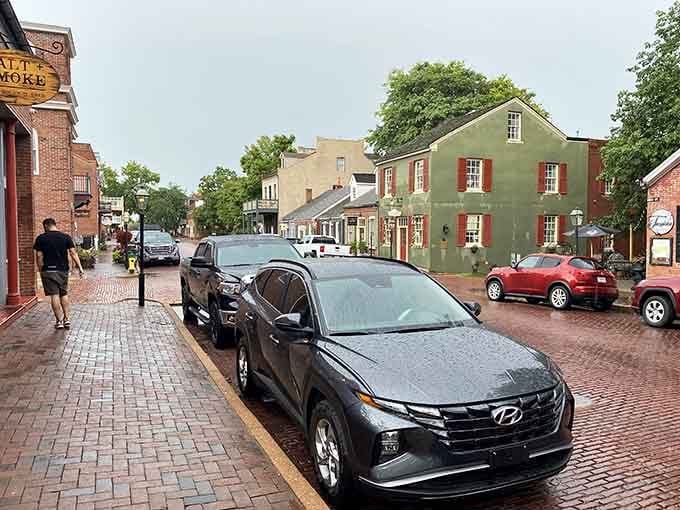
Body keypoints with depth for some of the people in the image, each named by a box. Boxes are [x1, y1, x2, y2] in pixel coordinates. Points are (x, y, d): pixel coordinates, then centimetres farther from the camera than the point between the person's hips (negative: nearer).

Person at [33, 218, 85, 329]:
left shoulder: (41, 238, -2)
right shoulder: (66, 237, 1)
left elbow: (39, 256, -3)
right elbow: (73, 253, -3)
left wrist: (40, 270, 6)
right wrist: (80, 267, -3)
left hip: (49, 270, -2)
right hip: (63, 270, 2)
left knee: (54, 295, 1)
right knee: (64, 294, 13)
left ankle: (59, 321, 2)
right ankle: (67, 318, 9)